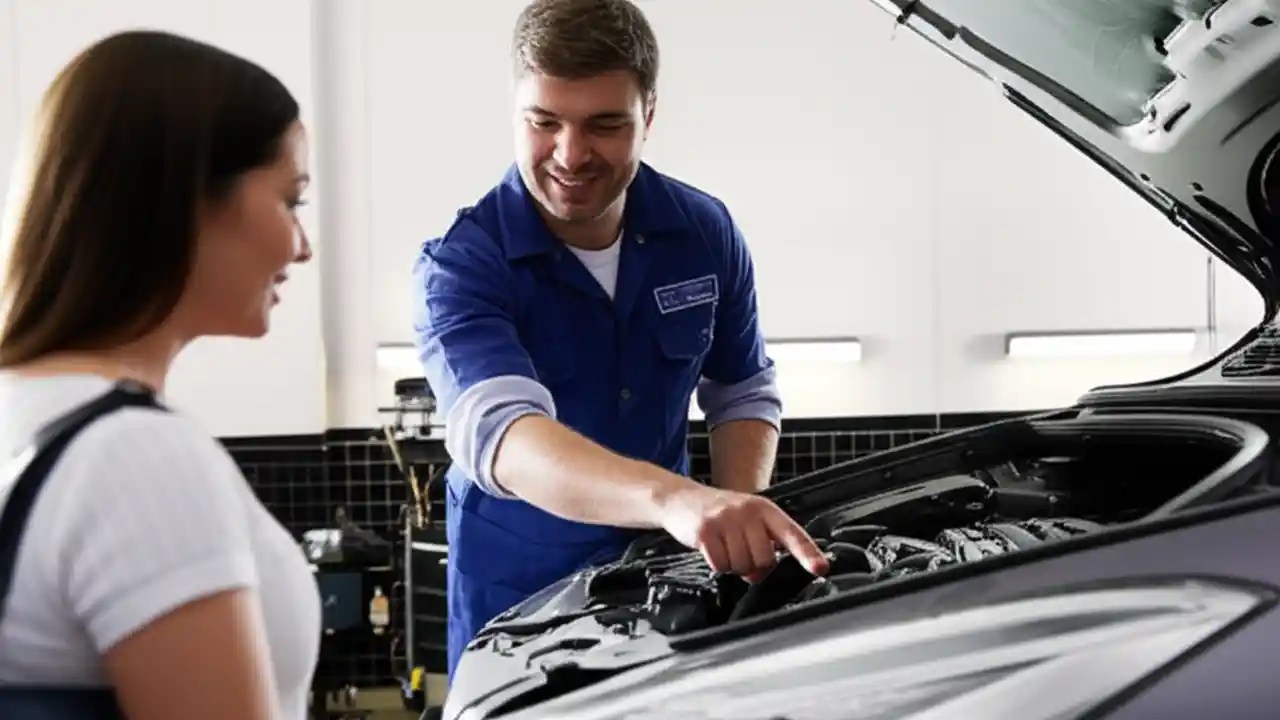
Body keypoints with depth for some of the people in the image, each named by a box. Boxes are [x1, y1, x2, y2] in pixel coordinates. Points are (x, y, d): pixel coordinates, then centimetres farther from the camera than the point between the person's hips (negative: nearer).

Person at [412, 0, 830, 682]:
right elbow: (498, 431, -40)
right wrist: (677, 499, -57)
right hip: (517, 594, -3)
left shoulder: (706, 232, -10)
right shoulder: (459, 265, -23)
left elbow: (744, 393, 4)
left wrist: (739, 529, -15)